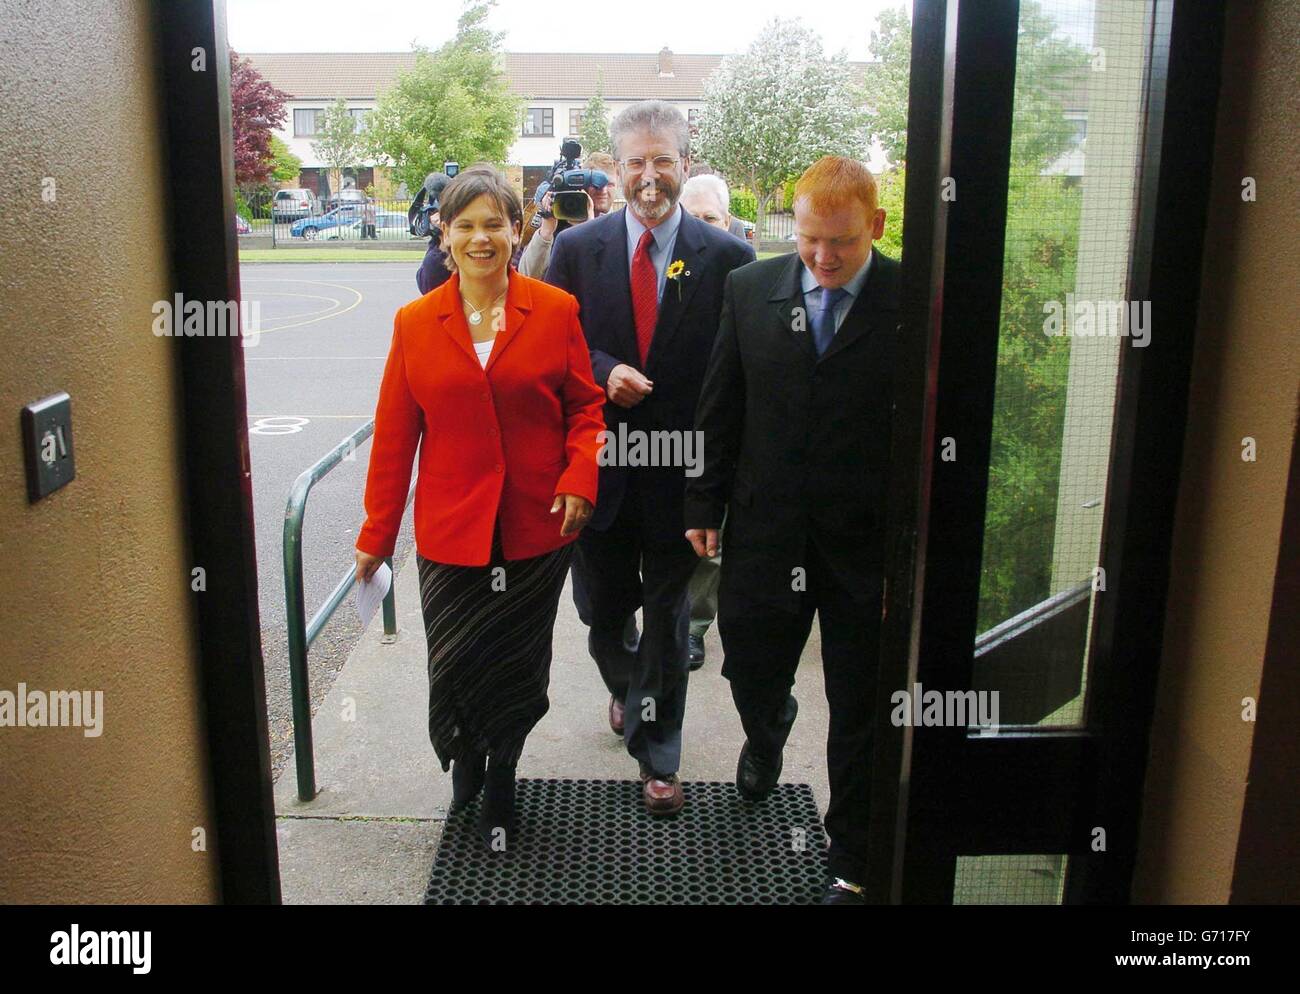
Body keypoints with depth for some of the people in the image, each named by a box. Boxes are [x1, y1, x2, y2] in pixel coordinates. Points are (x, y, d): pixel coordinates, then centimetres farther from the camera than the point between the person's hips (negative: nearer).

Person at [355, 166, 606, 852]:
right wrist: (376, 534, 6)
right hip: (450, 533, 1)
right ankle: (466, 764, 40)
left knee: (517, 668, 11)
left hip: (535, 530, 0)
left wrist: (579, 480, -12)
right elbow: (394, 436, 4)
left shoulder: (555, 311, -2)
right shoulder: (415, 324, 1)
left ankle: (499, 783, 38)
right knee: (455, 667, 5)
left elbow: (584, 405, 5)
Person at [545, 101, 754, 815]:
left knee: (667, 615, 9)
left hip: (680, 467, -2)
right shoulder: (576, 248, 0)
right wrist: (603, 372, -18)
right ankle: (627, 691, 51)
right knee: (606, 609, 18)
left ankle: (657, 755, 26)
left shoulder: (726, 258, -5)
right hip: (601, 462, 2)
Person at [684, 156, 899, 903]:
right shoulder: (751, 289, 0)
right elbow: (721, 407, 6)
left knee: (861, 716, 10)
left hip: (867, 542, -2)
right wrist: (705, 506, 7)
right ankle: (768, 731, 56)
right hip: (765, 530, 3)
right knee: (751, 673, 18)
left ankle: (854, 863, 30)